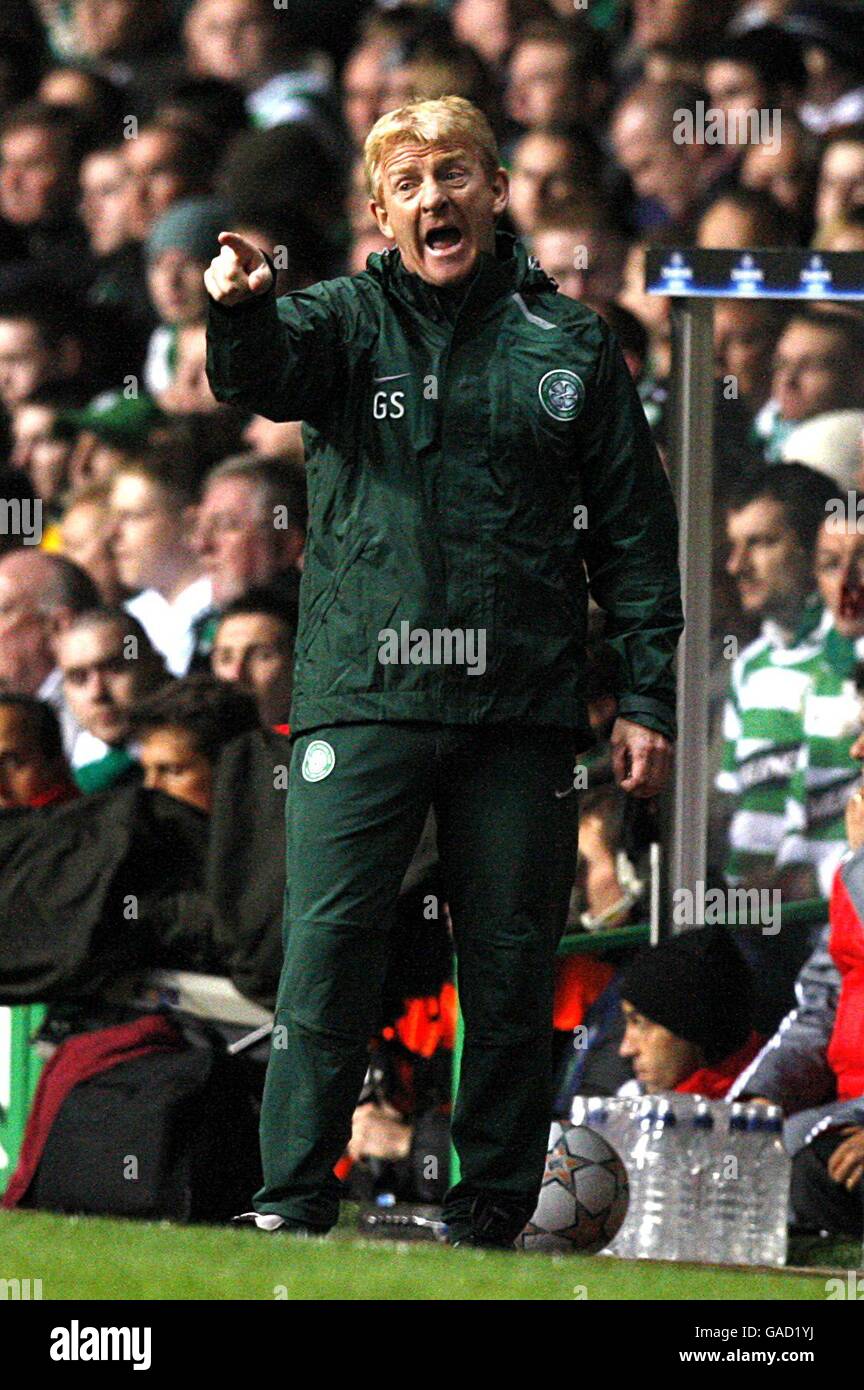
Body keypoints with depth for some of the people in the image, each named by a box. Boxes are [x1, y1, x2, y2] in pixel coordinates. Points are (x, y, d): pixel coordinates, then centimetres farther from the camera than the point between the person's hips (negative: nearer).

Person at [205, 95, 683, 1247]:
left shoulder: (569, 345, 10)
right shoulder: (349, 321, 6)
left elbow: (635, 533, 11)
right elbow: (265, 375, -17)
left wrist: (647, 697, 5)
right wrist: (242, 312, -40)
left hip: (522, 711, 1)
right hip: (363, 697, -1)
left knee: (512, 964, 4)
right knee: (327, 941, -8)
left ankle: (492, 1214, 12)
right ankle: (293, 1203, -5)